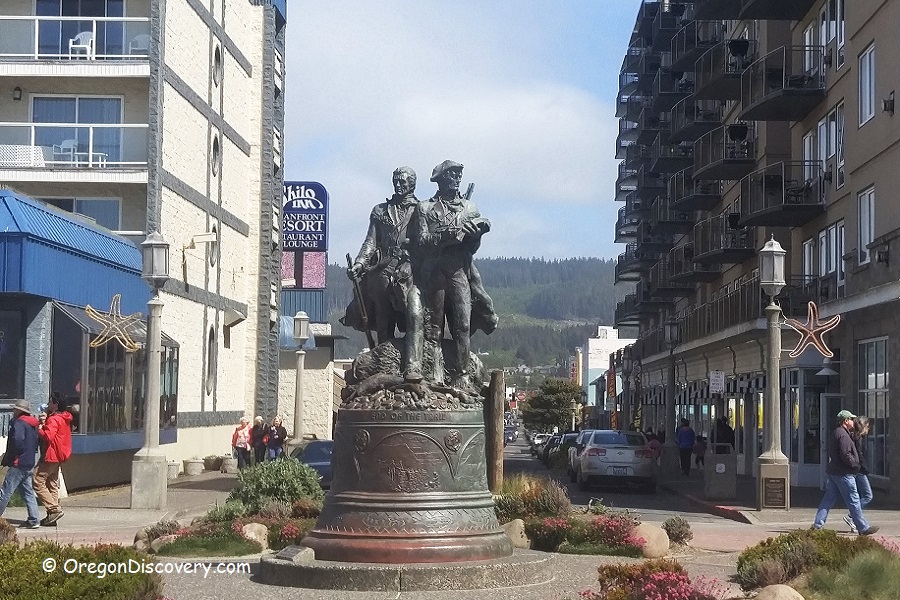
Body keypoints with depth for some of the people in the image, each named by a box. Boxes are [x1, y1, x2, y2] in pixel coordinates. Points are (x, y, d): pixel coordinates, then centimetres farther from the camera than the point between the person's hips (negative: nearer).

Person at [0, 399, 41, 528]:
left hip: (18, 464, -10)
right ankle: (34, 520, 8)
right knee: (28, 492, 11)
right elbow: (36, 443, 20)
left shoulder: (19, 423, -12)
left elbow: (17, 441, -26)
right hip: (29, 463, 10)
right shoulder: (33, 425, 17)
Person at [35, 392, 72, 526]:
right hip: (57, 457, 10)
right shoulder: (64, 418, 15)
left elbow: (48, 436, -27)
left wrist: (39, 429, -12)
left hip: (51, 457, -10)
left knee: (38, 482, -8)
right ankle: (52, 516, 11)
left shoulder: (54, 419, -16)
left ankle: (54, 510, -13)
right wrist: (44, 423, 5)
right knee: (52, 485, 11)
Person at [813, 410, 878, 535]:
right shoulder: (843, 435, -16)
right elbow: (845, 455, -23)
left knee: (828, 499, 9)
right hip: (843, 473, -10)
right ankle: (863, 528, 4)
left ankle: (818, 524, 6)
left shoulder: (835, 433, 17)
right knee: (853, 501, -2)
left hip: (832, 472, 10)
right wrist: (856, 463, -9)